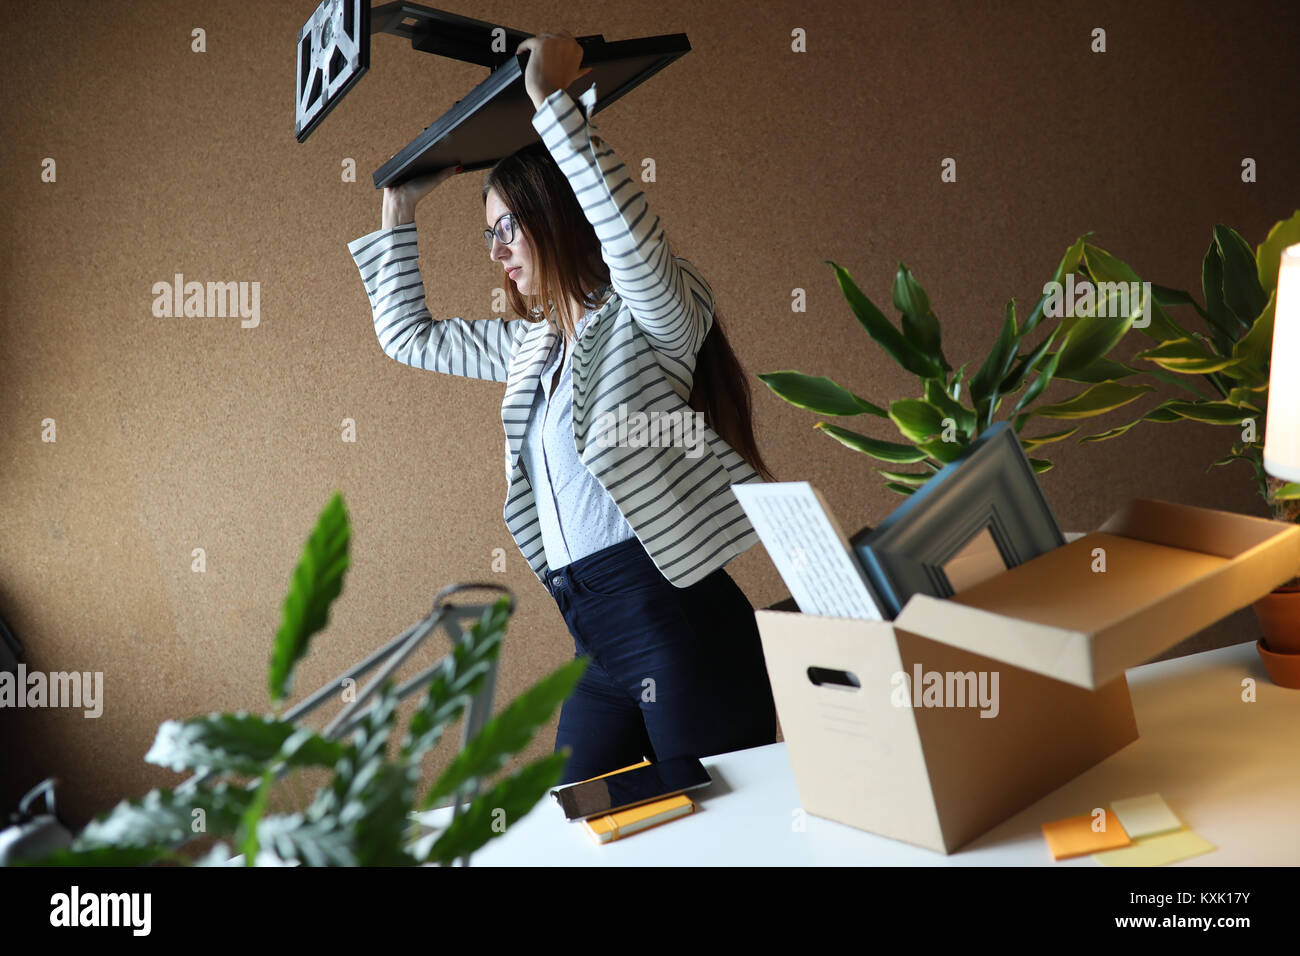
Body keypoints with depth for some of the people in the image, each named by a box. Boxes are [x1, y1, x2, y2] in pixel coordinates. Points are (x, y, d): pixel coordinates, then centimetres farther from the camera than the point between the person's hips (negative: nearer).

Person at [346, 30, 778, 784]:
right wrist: (400, 207, 30)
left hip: (676, 618, -8)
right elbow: (409, 334, 33)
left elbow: (631, 233, -26)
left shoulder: (650, 320, -2)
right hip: (598, 644, 8)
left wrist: (553, 99, -19)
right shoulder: (532, 346, 21)